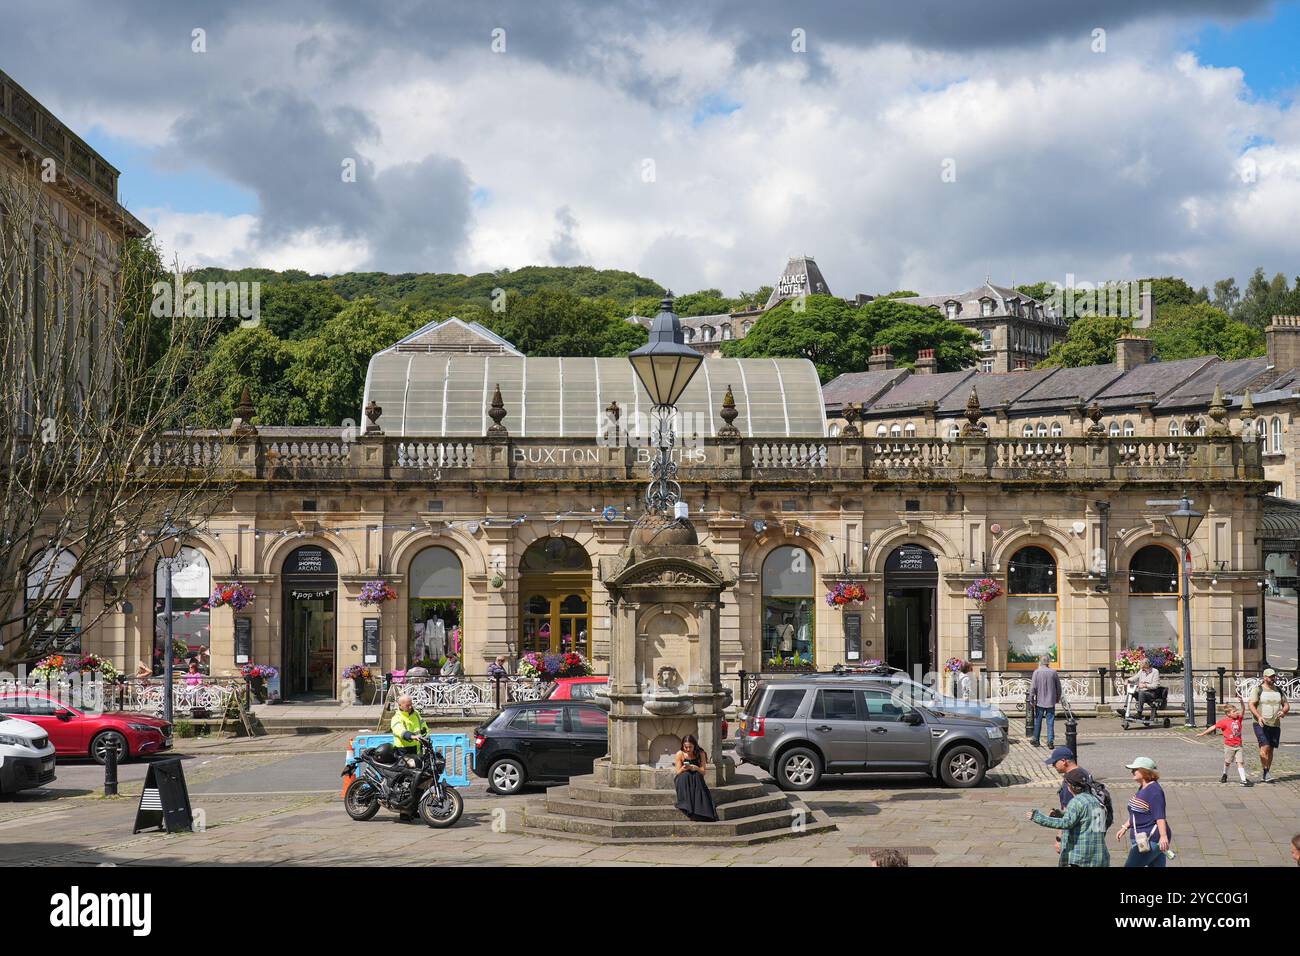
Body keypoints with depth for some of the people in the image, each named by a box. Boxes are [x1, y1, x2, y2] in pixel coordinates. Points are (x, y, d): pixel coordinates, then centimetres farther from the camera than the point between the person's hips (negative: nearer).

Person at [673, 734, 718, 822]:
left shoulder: (700, 754, -2)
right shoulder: (679, 754, -5)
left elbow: (703, 772, -4)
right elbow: (678, 772, -4)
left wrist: (696, 768, -26)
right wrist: (683, 768, -27)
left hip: (697, 779, 1)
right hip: (682, 781, -1)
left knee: (697, 775, -34)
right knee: (686, 775, -34)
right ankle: (687, 805, -39)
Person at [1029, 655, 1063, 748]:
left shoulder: (1037, 672, -7)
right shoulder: (1053, 672, -2)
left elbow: (1033, 687, -9)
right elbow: (1058, 688, 5)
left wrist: (1031, 700, -1)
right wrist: (1058, 698, 20)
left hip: (1040, 702, -1)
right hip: (1051, 702, 1)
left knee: (1037, 722, 11)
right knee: (1050, 722, 4)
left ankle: (1036, 740, 20)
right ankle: (1050, 741, 0)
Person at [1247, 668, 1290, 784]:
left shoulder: (1278, 690, 13)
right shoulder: (1258, 690, -1)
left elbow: (1286, 705, 15)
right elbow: (1252, 705, -7)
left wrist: (1283, 711, -10)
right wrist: (1259, 716, -23)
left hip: (1275, 725, 5)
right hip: (1261, 724, -5)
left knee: (1271, 749, 6)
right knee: (1265, 747, -18)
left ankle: (1265, 775, 12)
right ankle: (1266, 771, -12)